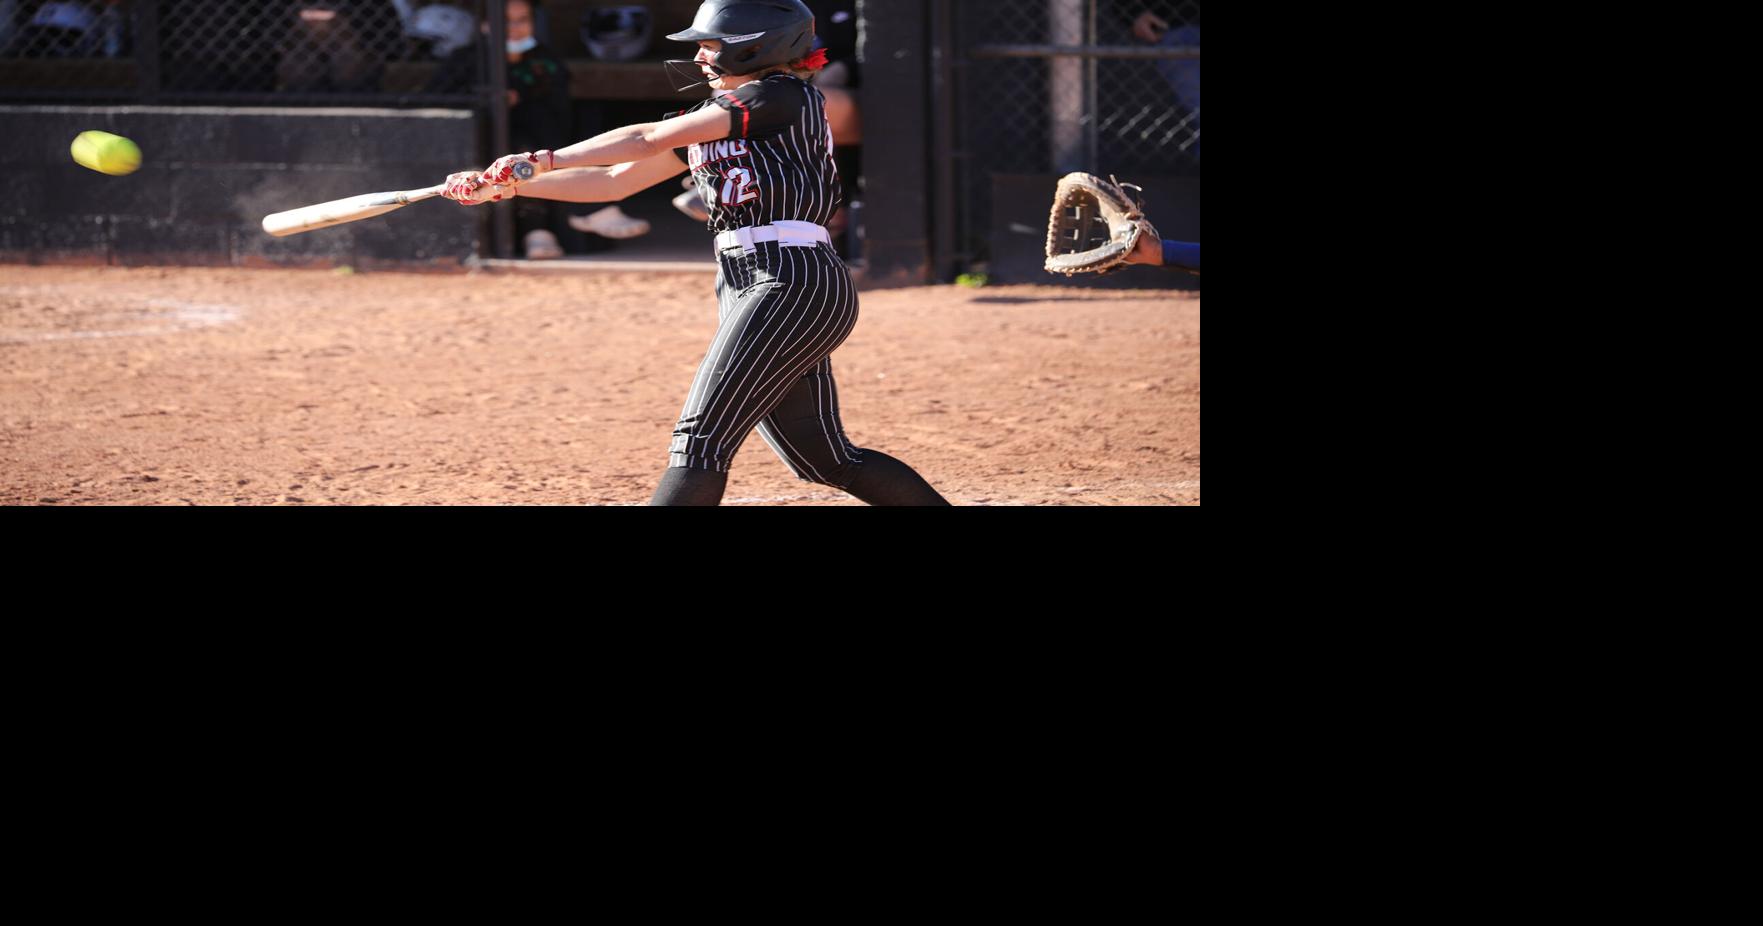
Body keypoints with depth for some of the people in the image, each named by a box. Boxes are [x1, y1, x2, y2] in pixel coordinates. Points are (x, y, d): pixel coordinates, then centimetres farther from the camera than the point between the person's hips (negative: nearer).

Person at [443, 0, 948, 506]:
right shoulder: (713, 116, 20)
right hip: (742, 289, 9)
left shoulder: (782, 97, -7)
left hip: (793, 286, -9)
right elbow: (614, 180, 19)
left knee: (701, 440, -15)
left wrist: (542, 161, -11)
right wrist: (508, 184, 12)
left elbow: (650, 139, -11)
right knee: (828, 460, 8)